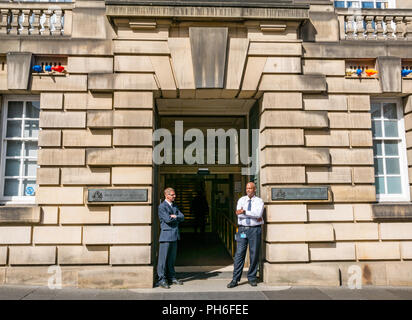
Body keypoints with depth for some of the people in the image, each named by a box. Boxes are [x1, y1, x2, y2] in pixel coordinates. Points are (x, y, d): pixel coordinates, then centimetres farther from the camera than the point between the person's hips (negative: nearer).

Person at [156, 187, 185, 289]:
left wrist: (174, 216, -10)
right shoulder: (162, 206, -8)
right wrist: (177, 217, -2)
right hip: (166, 235, -7)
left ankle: (171, 277, 22)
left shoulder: (175, 206, 17)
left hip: (175, 235, 7)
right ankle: (162, 279, 4)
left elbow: (182, 217, 7)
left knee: (172, 258, 13)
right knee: (163, 258, -2)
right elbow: (168, 219, -18)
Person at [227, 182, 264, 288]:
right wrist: (254, 216, -13)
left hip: (255, 229, -1)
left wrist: (244, 211, -20)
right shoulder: (241, 200, 9)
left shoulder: (259, 201, 5)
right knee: (239, 253, -3)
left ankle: (252, 278, 16)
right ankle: (235, 279, 1)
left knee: (254, 254, 3)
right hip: (243, 229, 1)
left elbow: (258, 214, -14)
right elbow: (239, 214, -6)